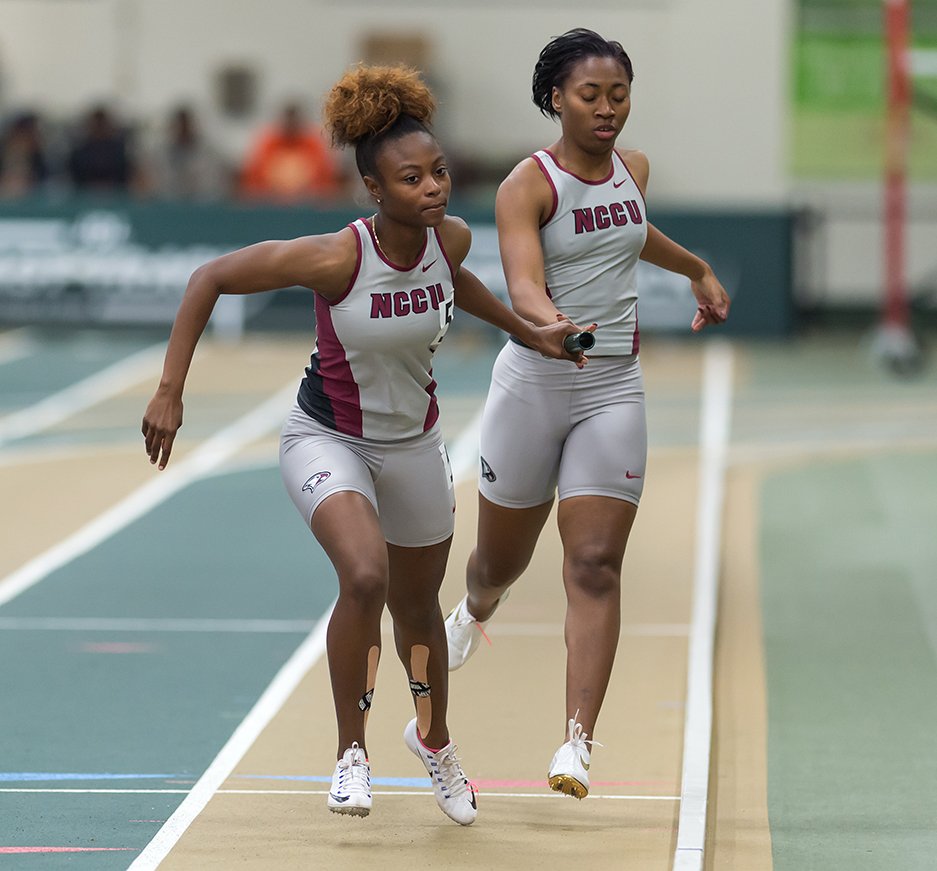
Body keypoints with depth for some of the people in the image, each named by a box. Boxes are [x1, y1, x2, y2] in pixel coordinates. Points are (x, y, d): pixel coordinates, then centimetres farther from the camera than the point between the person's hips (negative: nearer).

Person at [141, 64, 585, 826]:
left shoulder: (451, 239, -14)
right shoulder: (336, 259, -30)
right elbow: (210, 279, -21)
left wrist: (528, 332, 14)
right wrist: (171, 390, -24)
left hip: (414, 441, 5)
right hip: (328, 440, -5)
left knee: (417, 604, 19)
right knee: (365, 575, -30)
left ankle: (434, 737, 49)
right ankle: (352, 751, -11)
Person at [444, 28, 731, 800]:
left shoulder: (633, 171, 6)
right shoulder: (528, 184, -13)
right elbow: (523, 286, -27)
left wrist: (698, 271, 42)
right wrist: (556, 326, -47)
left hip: (614, 391, 3)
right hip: (534, 384, -3)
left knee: (597, 566, -8)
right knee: (502, 558, 14)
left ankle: (577, 743, -11)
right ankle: (477, 610, 52)